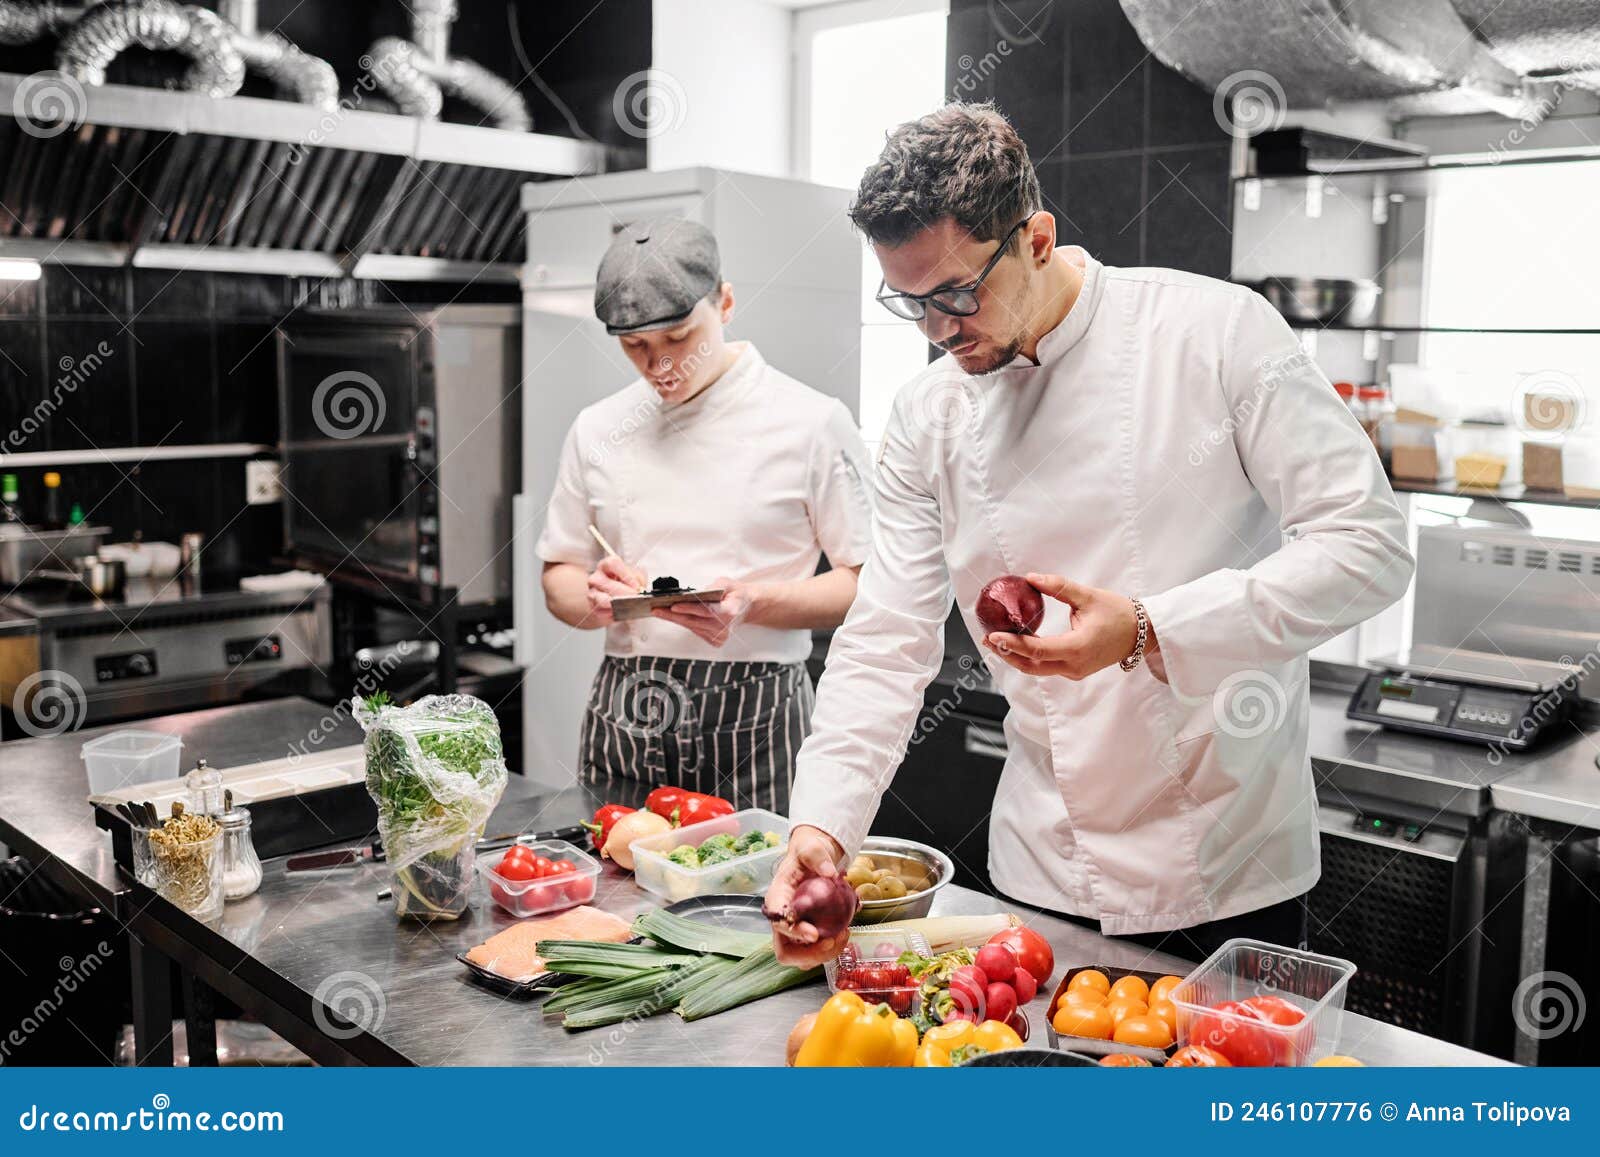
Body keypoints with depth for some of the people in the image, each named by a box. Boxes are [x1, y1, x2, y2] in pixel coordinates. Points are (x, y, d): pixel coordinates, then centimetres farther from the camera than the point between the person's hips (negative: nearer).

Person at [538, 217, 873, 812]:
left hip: (753, 719, -3)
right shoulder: (597, 430, 9)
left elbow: (866, 583, -2)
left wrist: (754, 603, -17)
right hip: (624, 719, 3)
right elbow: (559, 580, 15)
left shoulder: (811, 421, -3)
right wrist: (596, 599, -8)